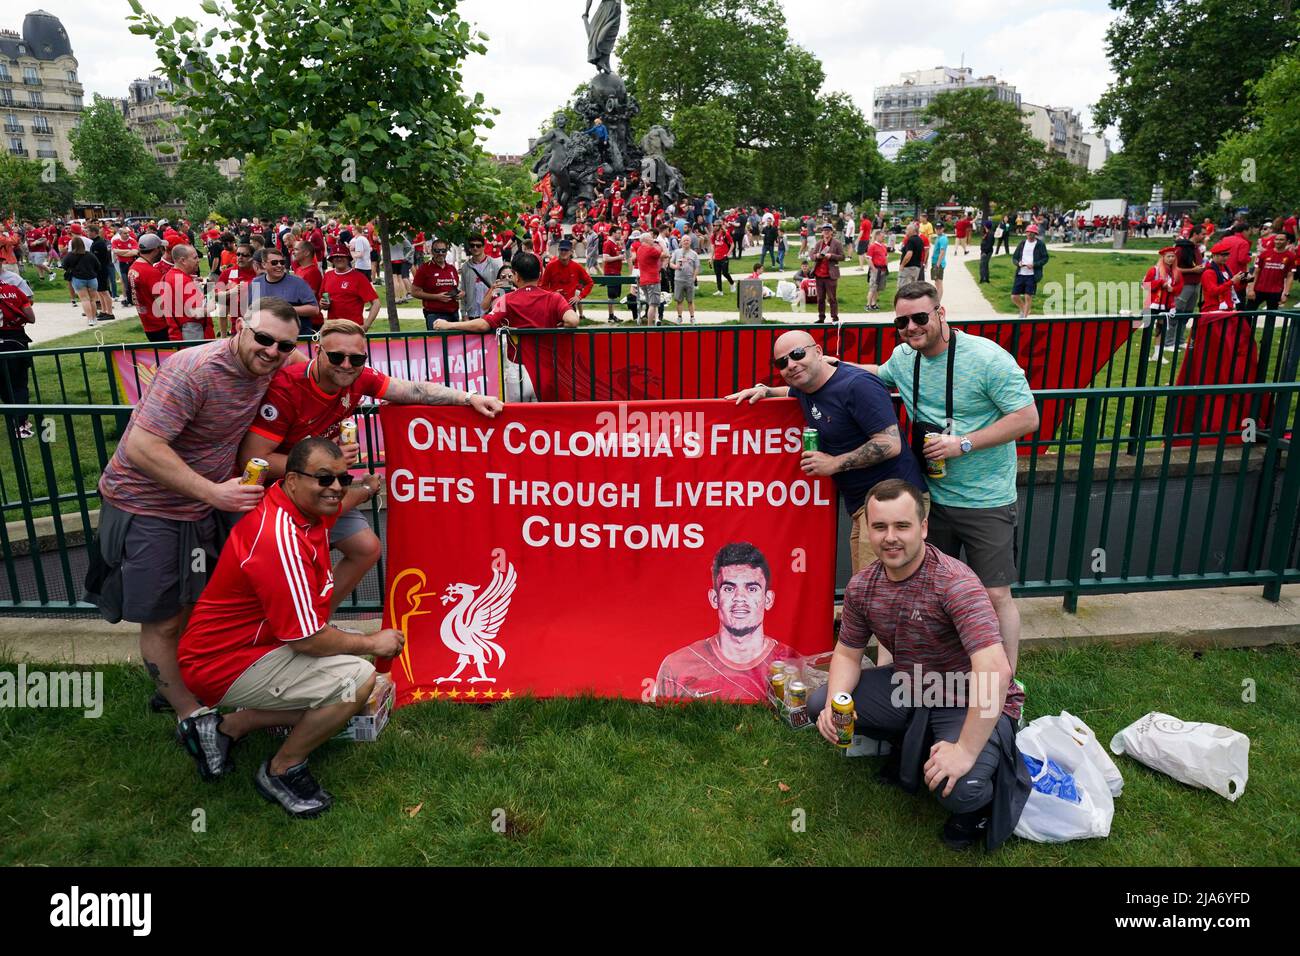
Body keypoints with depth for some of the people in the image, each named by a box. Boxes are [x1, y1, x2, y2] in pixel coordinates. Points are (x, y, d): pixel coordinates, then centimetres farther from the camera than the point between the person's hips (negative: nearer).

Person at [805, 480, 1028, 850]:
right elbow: (848, 652, 4)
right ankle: (914, 745, 15)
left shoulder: (955, 583, -30)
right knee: (818, 704, -5)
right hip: (908, 687, 6)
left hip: (974, 703, -6)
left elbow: (996, 669, -38)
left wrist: (965, 750, -37)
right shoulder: (861, 586, -8)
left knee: (957, 790, -31)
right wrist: (835, 702, -16)